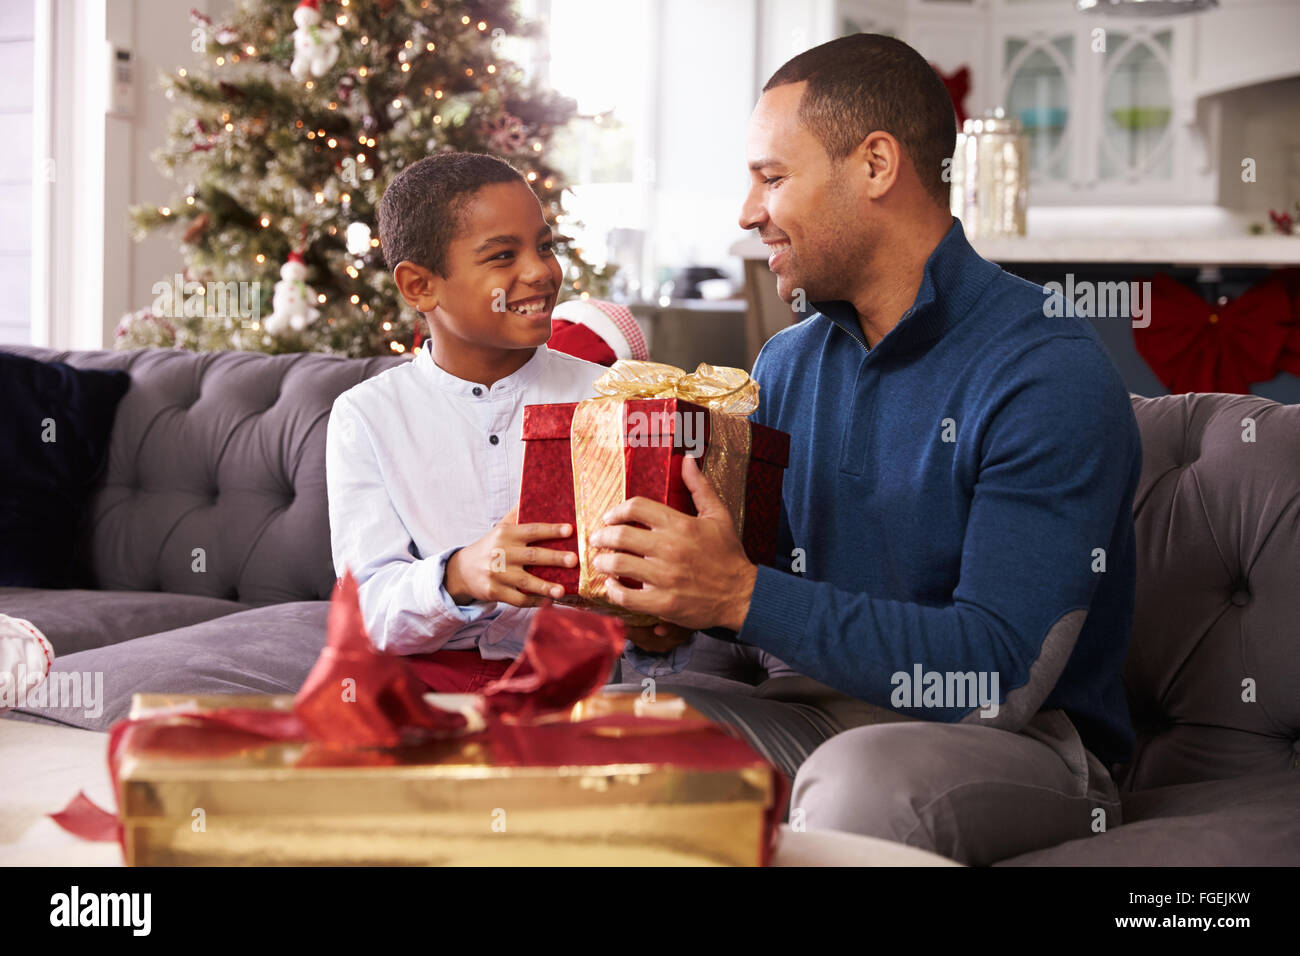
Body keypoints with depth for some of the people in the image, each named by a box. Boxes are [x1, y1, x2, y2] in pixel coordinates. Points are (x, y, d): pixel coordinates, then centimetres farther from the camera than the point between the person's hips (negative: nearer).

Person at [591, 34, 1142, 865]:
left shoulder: (1050, 374, -15)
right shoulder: (786, 366, 10)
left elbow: (1001, 677, -23)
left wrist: (745, 595, -25)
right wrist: (662, 589, -9)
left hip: (1025, 743, -6)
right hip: (823, 712, 6)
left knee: (861, 775, -37)